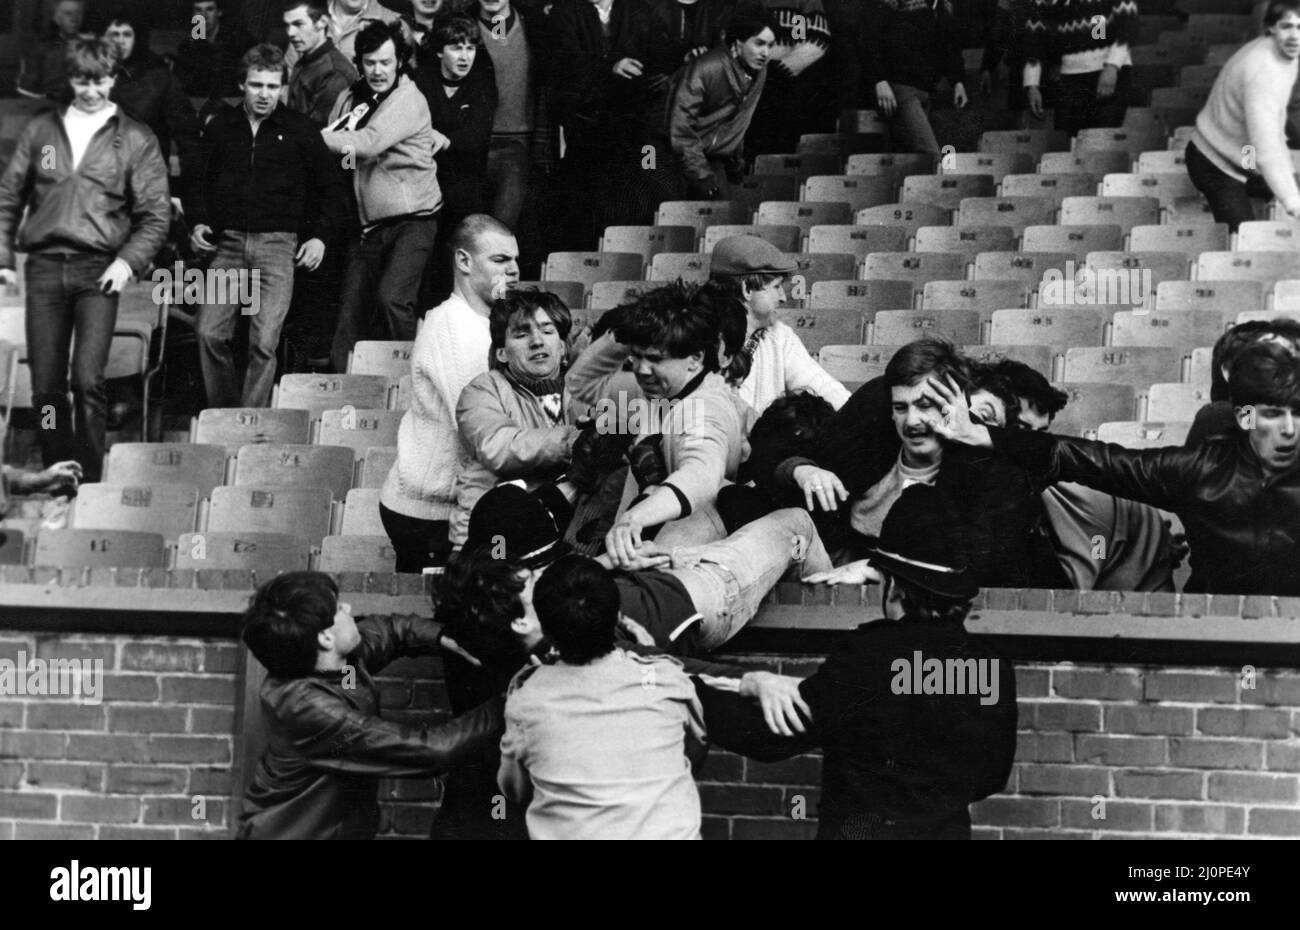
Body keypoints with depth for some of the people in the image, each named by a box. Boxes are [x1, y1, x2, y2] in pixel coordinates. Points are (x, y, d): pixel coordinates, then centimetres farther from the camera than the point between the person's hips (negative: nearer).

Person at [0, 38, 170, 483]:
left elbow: (155, 214, 3)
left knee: (88, 380, -15)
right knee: (45, 386, 4)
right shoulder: (40, 130, 13)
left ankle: (90, 480, -6)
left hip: (99, 269, -3)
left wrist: (129, 261, -11)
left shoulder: (136, 140, 6)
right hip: (44, 266, 3)